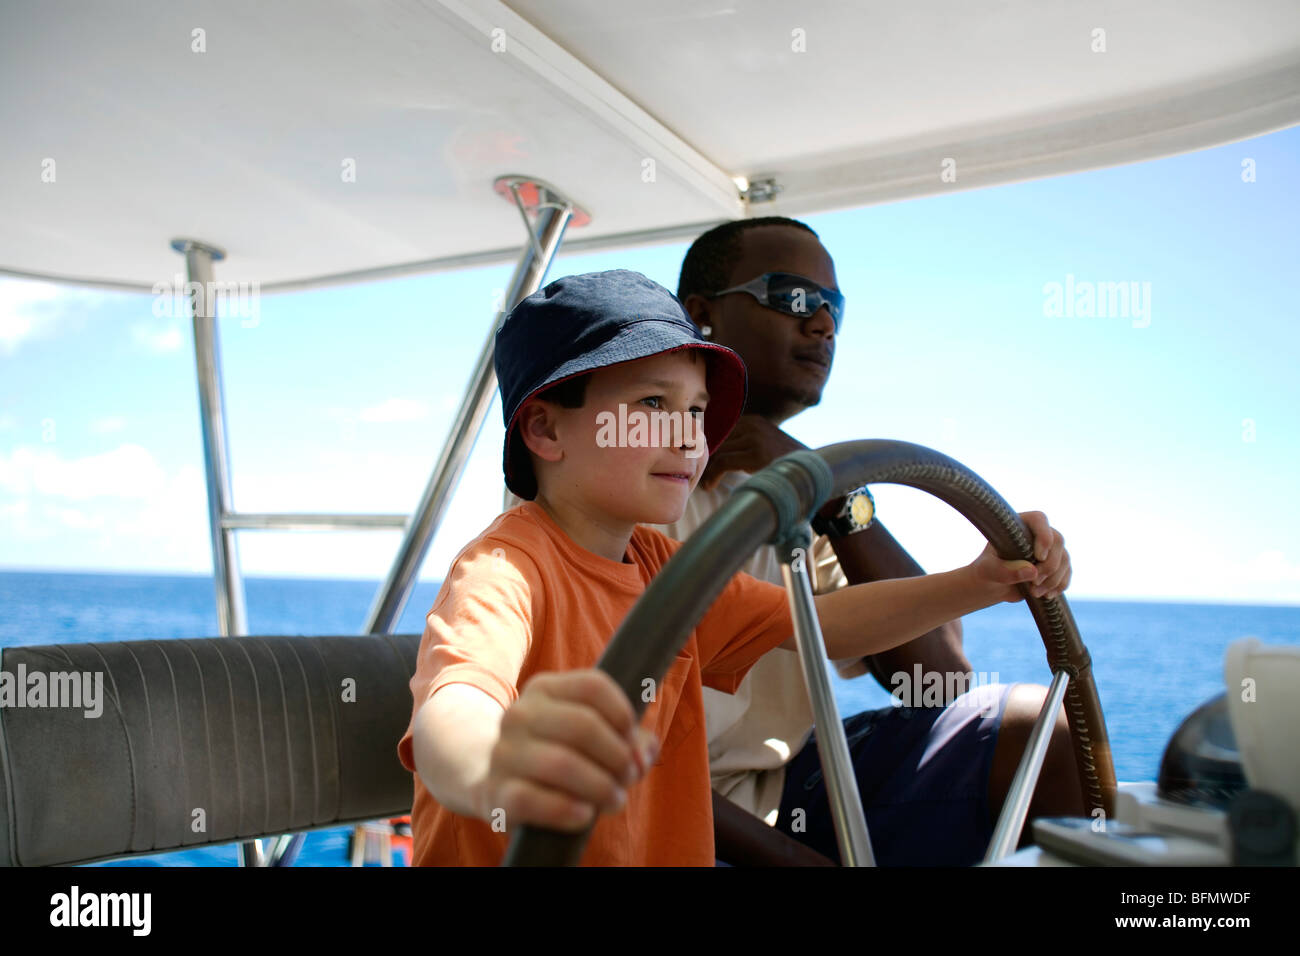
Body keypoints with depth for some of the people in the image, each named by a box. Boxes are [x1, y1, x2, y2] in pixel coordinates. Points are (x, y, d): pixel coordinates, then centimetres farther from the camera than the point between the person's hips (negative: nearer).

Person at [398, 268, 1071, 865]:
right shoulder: (505, 570, -18)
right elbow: (450, 712, -38)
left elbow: (821, 623, 12)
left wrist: (978, 584, -1)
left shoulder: (660, 566, 6)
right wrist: (497, 773, -60)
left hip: (657, 852, 6)